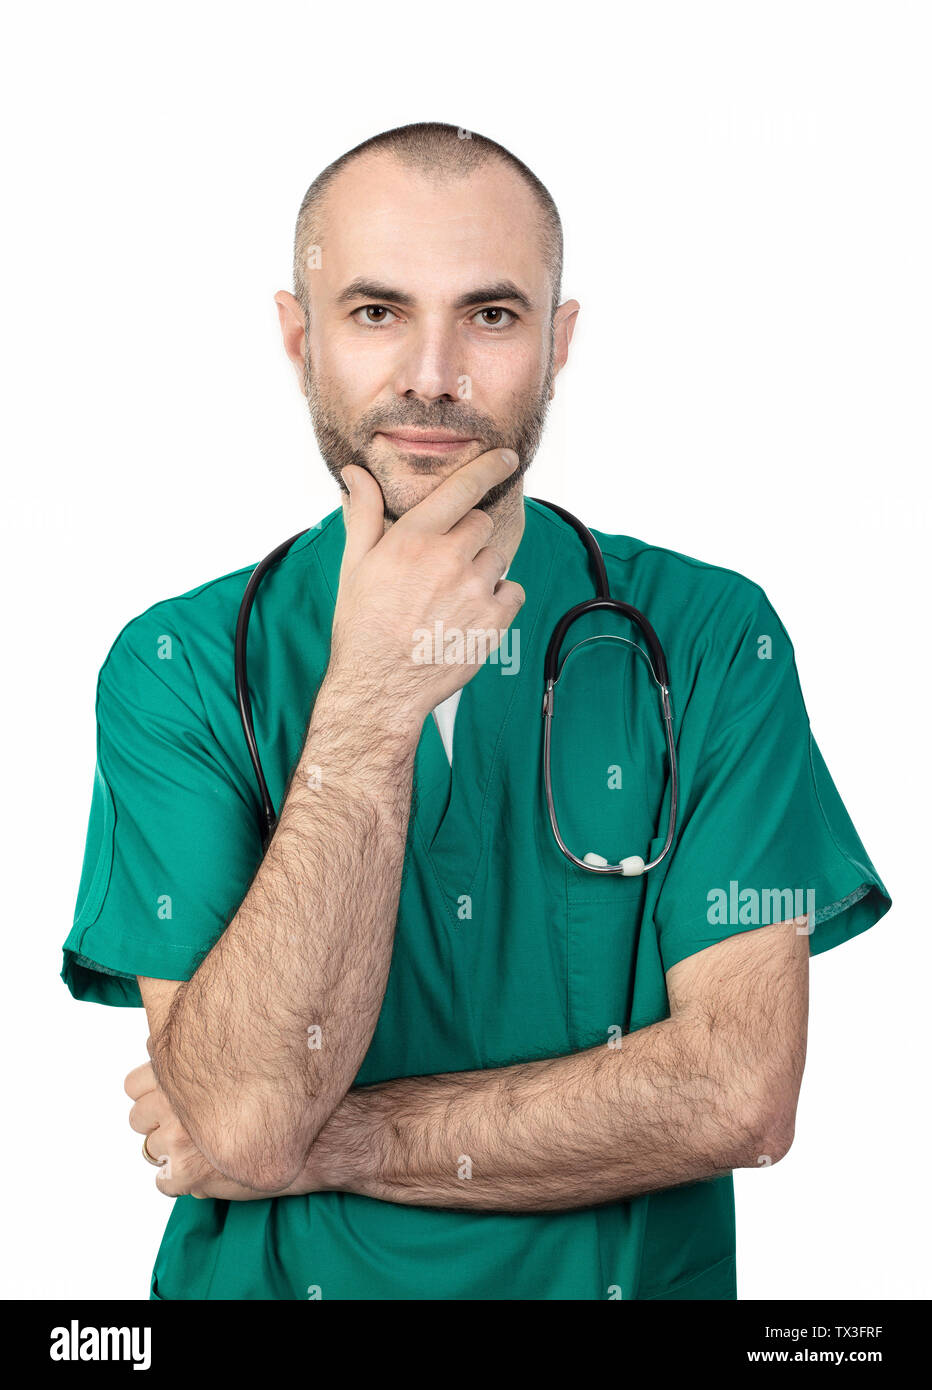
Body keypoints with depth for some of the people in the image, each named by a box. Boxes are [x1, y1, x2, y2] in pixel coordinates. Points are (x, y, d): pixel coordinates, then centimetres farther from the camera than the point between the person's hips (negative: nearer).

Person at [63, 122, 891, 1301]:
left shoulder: (711, 635, -4)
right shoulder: (179, 665, -4)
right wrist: (370, 702, -20)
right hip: (277, 1277, 1)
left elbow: (743, 1094, -10)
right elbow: (244, 1116, -13)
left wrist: (320, 1144, -11)